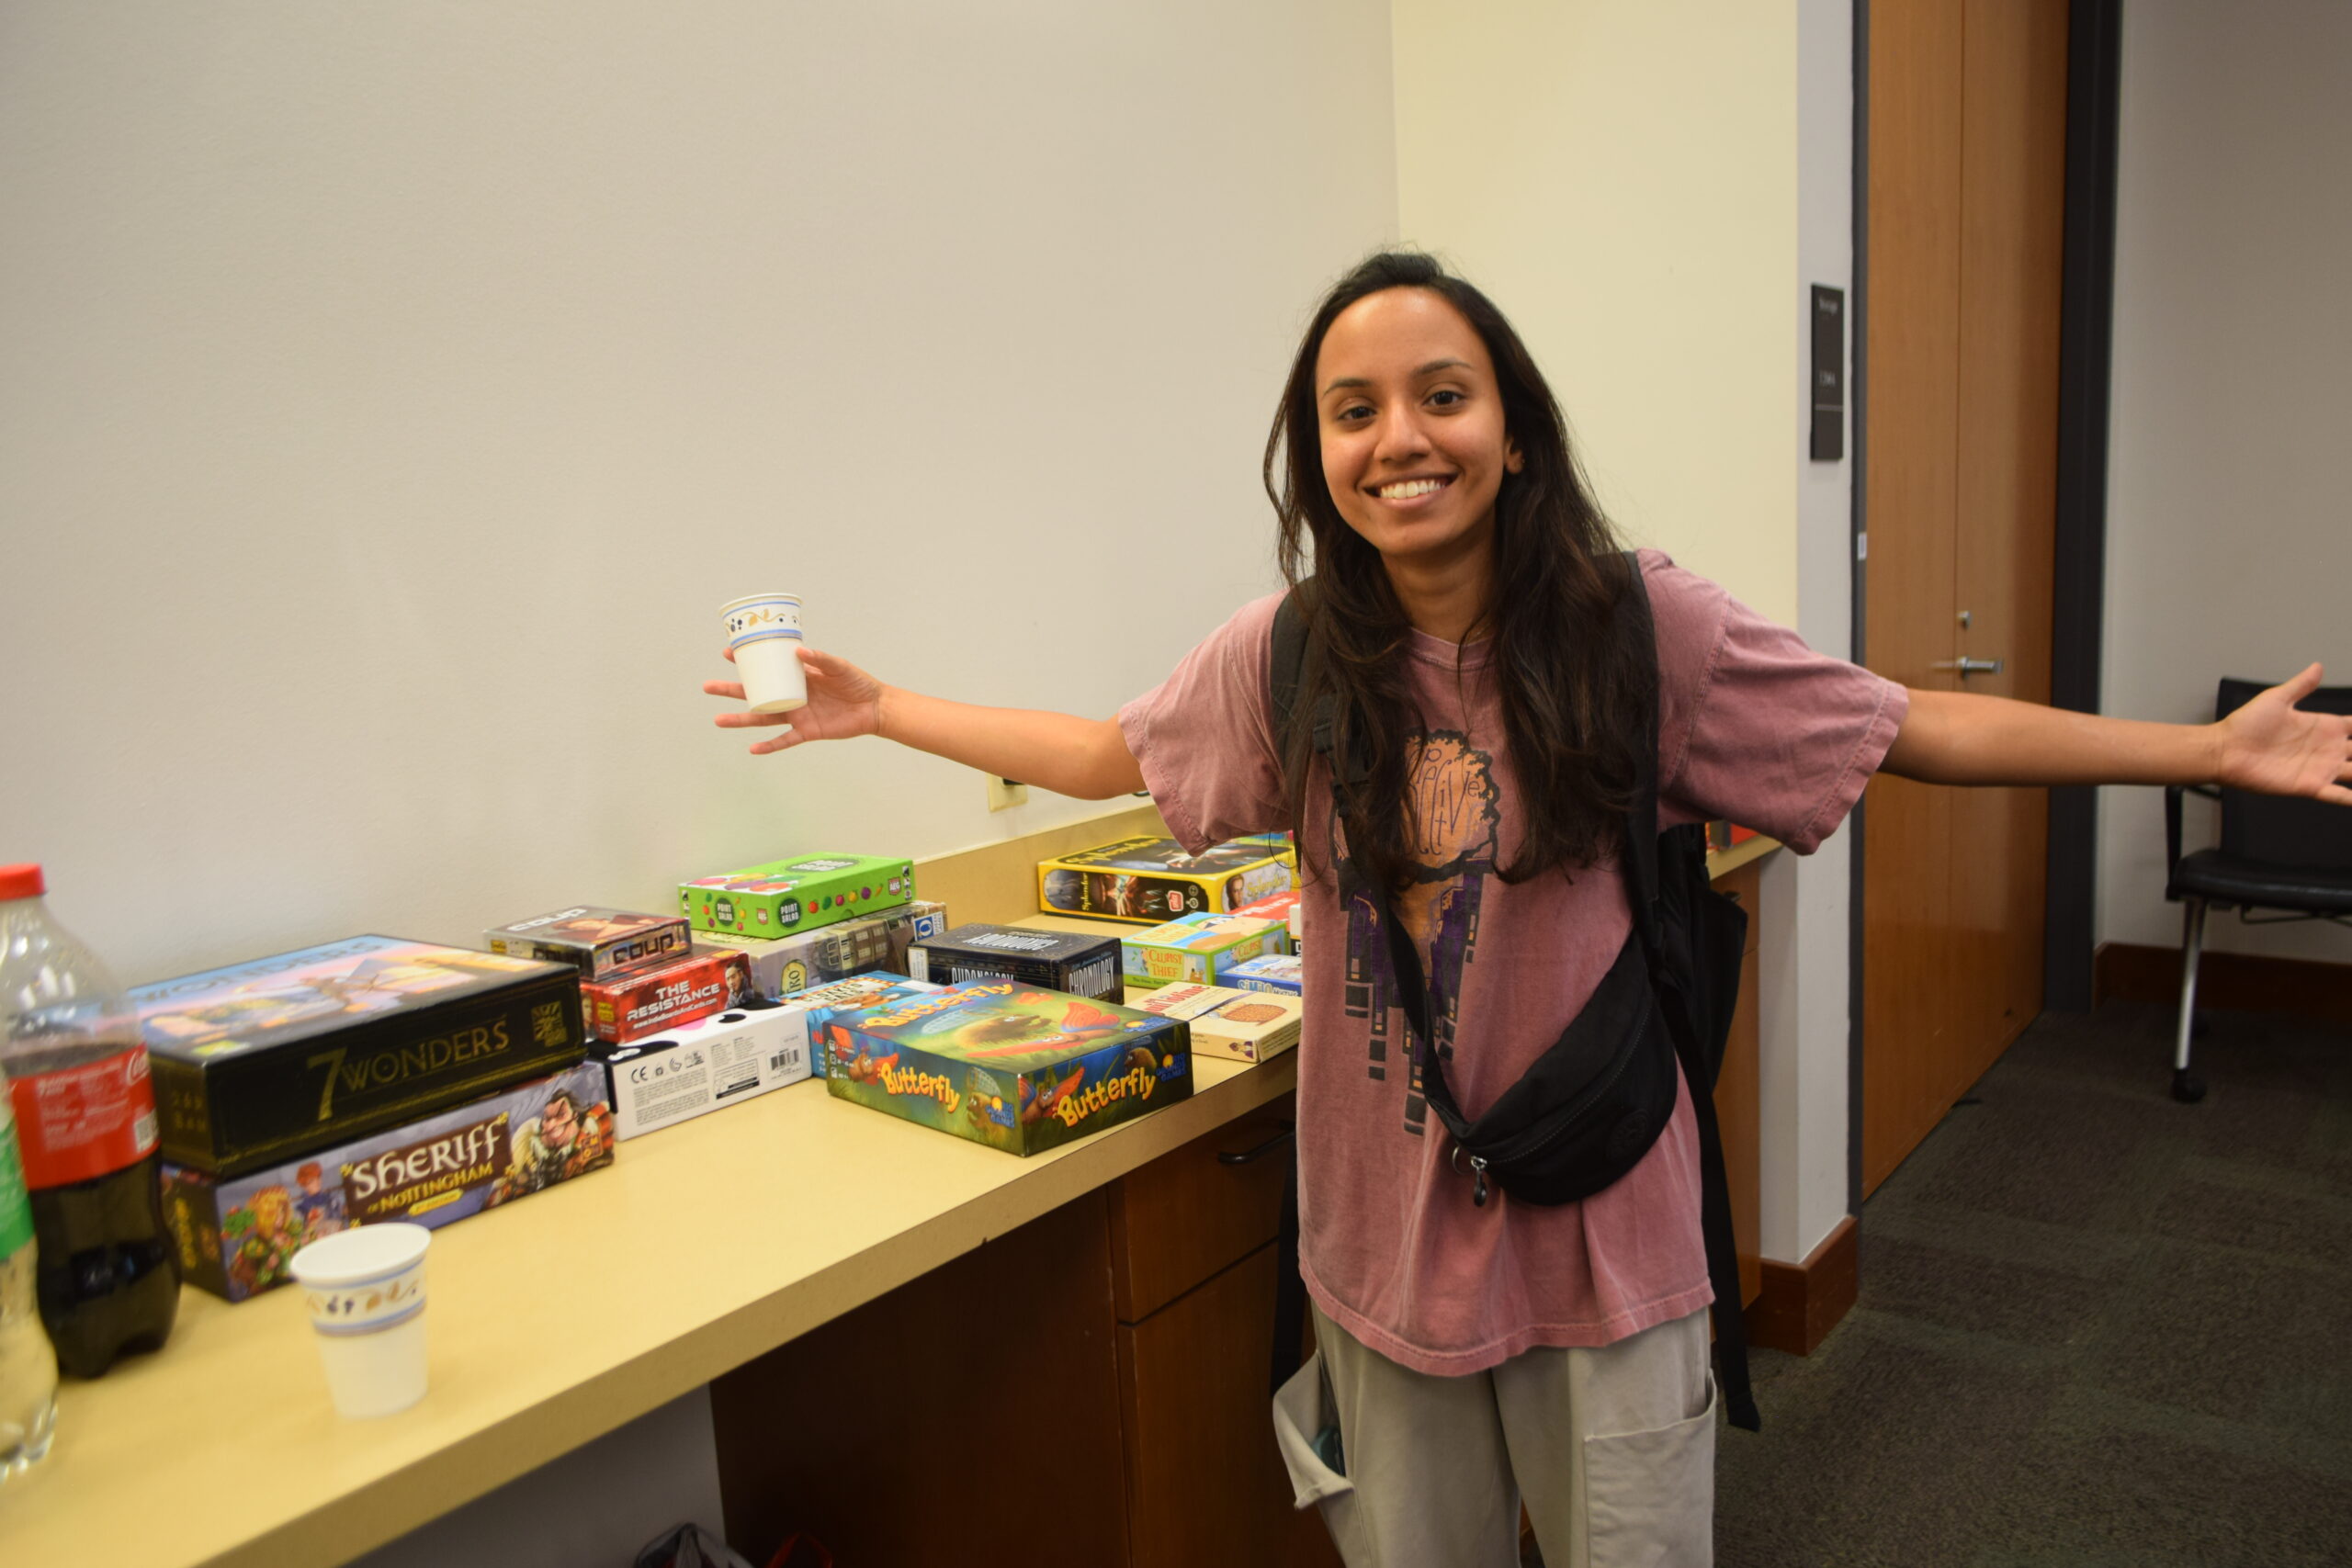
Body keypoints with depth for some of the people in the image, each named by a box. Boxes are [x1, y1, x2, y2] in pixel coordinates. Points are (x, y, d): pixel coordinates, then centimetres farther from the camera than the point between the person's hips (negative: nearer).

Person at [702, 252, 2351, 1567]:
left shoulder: (1645, 626, -14)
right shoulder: (1284, 657, -7)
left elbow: (1910, 729, -6)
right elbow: (1106, 755, 8)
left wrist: (2212, 748, -8)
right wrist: (880, 709, 9)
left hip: (1600, 1229, -2)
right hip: (1387, 1227, 3)